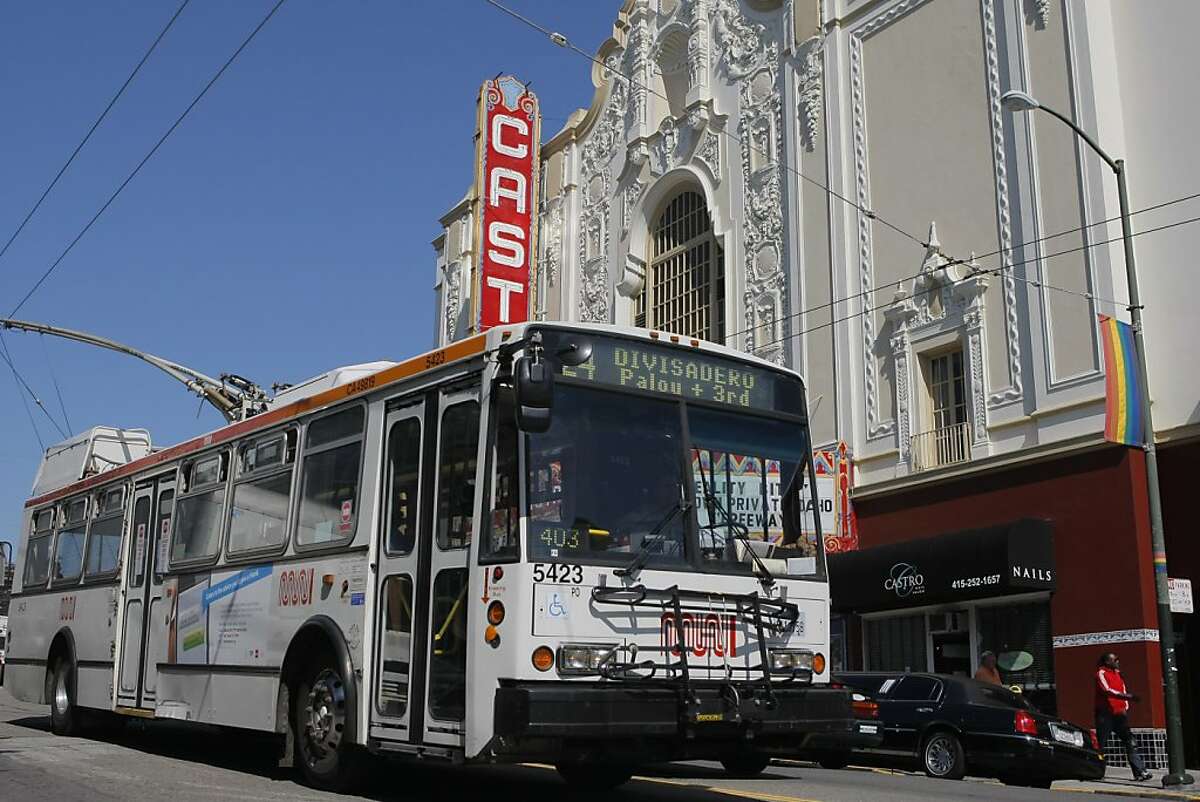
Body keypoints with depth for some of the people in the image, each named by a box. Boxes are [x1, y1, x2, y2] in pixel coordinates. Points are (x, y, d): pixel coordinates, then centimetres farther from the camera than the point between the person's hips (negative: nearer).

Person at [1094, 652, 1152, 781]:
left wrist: (1126, 708, 7)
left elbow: (1123, 691, 21)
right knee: (1100, 744, -2)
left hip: (1119, 714, 7)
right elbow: (1107, 690, -20)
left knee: (1130, 743, -2)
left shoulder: (1117, 673, 17)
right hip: (1105, 714, -7)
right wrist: (1126, 696, -28)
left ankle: (1140, 772, -4)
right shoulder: (1101, 673, -6)